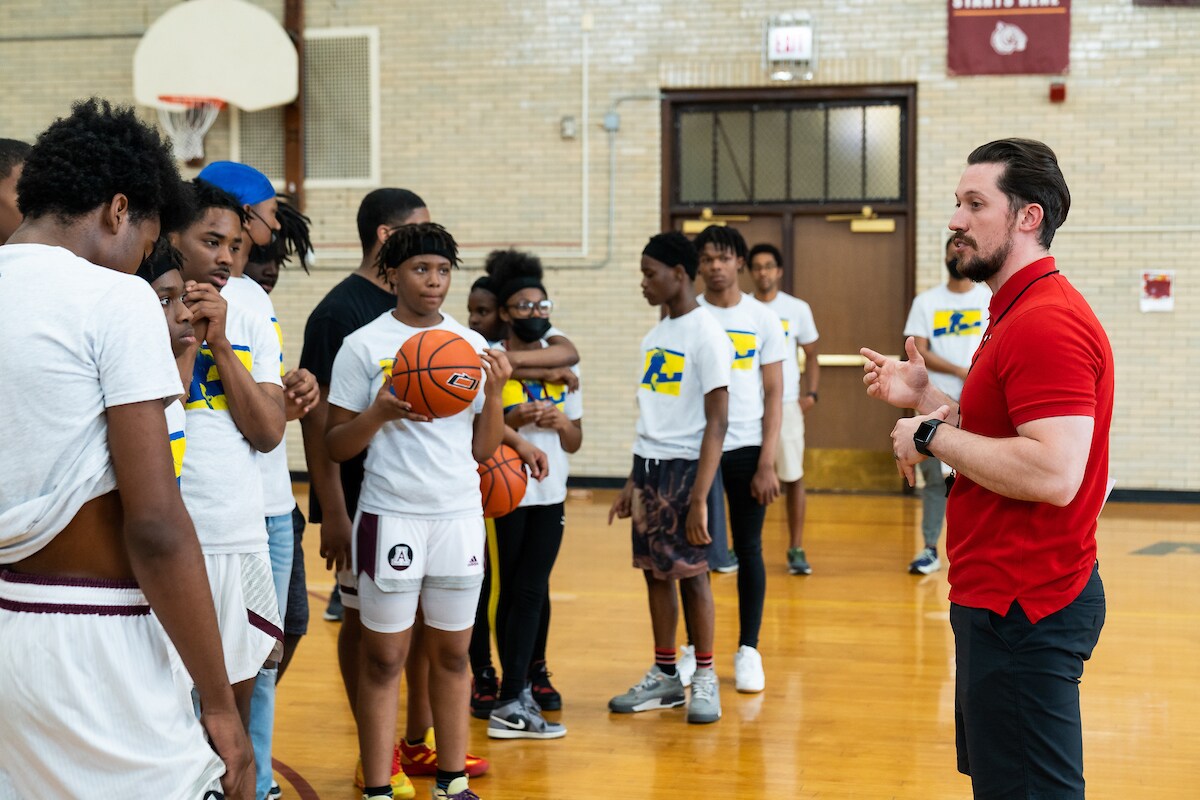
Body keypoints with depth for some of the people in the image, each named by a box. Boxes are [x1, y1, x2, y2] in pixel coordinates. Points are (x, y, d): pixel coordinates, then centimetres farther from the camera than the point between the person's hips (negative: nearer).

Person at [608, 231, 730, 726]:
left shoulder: (706, 334, -11)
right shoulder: (655, 336, 14)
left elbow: (716, 421, -16)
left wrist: (699, 497, -21)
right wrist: (632, 484, 17)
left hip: (684, 466, -8)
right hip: (648, 464, 8)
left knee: (689, 570, -2)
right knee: (653, 569, 10)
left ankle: (704, 679, 11)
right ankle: (664, 677, 19)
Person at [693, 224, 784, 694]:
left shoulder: (762, 319, 3)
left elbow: (773, 394, 2)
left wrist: (766, 462, -5)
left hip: (746, 449, 0)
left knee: (749, 549, 4)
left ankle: (748, 651, 14)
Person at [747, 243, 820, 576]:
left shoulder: (797, 309, 3)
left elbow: (811, 355, 7)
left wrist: (811, 393, -6)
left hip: (786, 404, -1)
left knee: (793, 477, 0)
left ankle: (796, 549, 8)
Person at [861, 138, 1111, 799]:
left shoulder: (1048, 323, -20)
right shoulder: (1017, 313, 16)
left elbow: (1052, 474, -30)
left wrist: (931, 435, -20)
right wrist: (924, 397, 12)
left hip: (1025, 611, -11)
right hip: (1003, 599, 11)